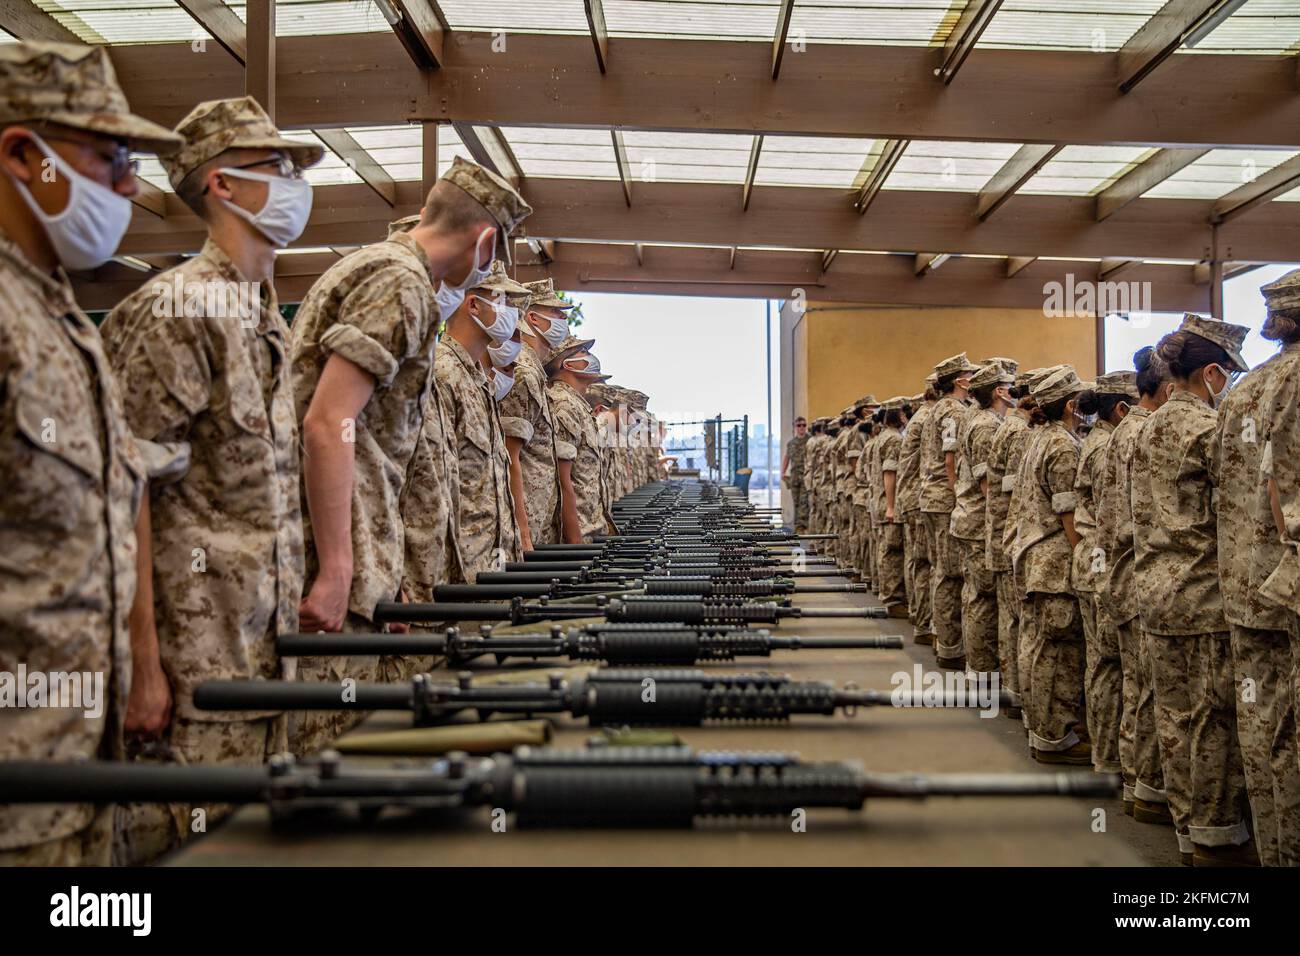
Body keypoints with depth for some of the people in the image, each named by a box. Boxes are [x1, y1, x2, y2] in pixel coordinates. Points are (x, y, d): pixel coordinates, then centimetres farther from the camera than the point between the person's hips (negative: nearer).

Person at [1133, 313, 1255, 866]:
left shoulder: (1152, 427, 14)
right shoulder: (1208, 428, -13)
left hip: (1157, 589, 9)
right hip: (1203, 593, -9)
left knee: (1175, 712, 13)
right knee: (1215, 717, 1)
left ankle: (1189, 827, 23)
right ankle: (1218, 838, 12)